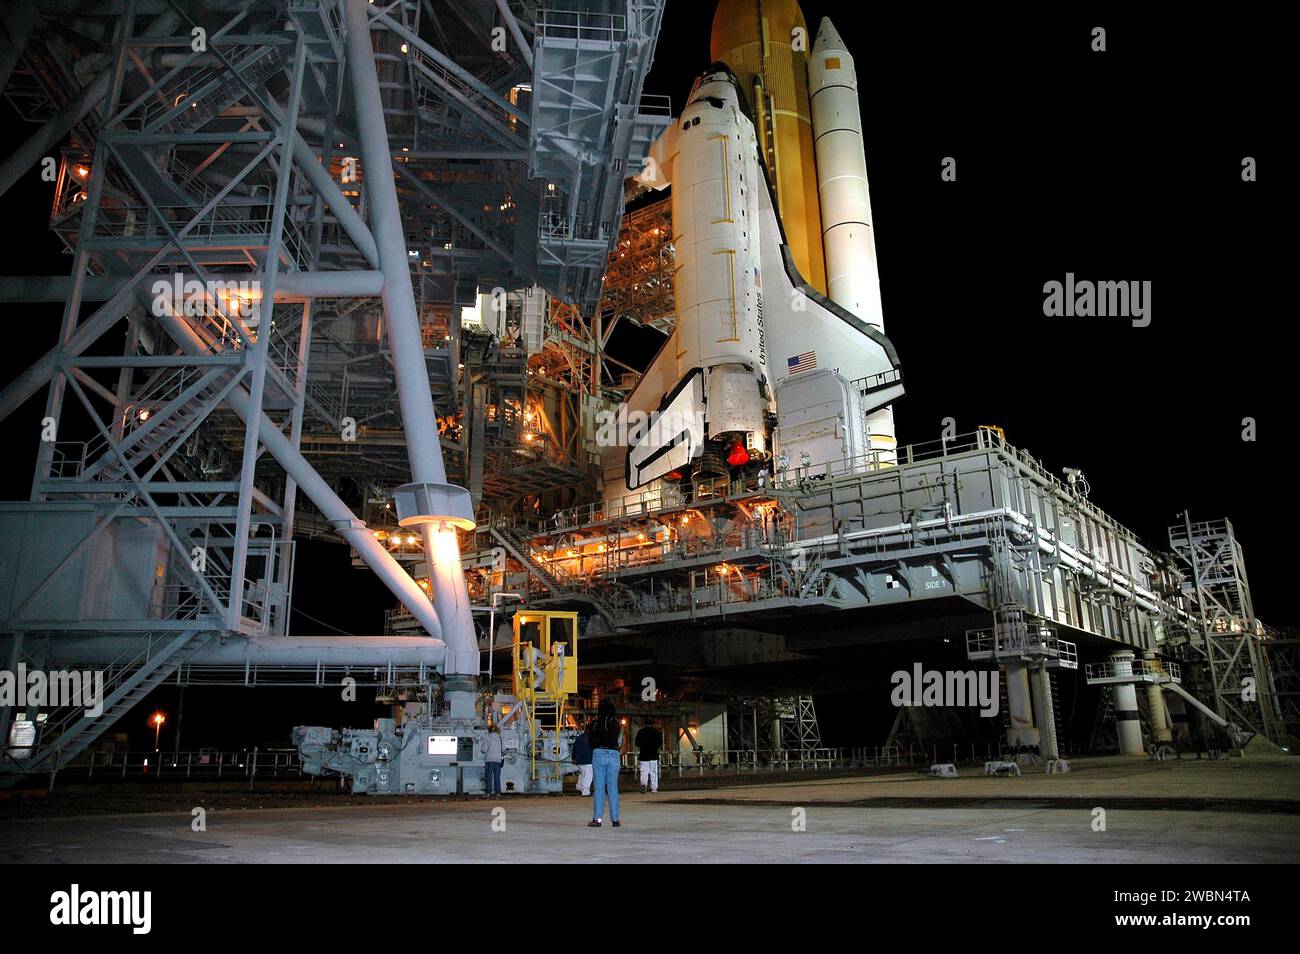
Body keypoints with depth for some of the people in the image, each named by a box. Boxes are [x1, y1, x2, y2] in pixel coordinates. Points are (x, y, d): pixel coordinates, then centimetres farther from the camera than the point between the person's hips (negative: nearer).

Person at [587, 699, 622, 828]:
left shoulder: (594, 723, 1)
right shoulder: (616, 724, 2)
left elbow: (591, 741, 4)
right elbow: (619, 742, 4)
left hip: (598, 753, -1)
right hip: (614, 754, 1)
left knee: (599, 787, 2)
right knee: (613, 787, 6)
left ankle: (597, 818, -2)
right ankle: (615, 819, 7)